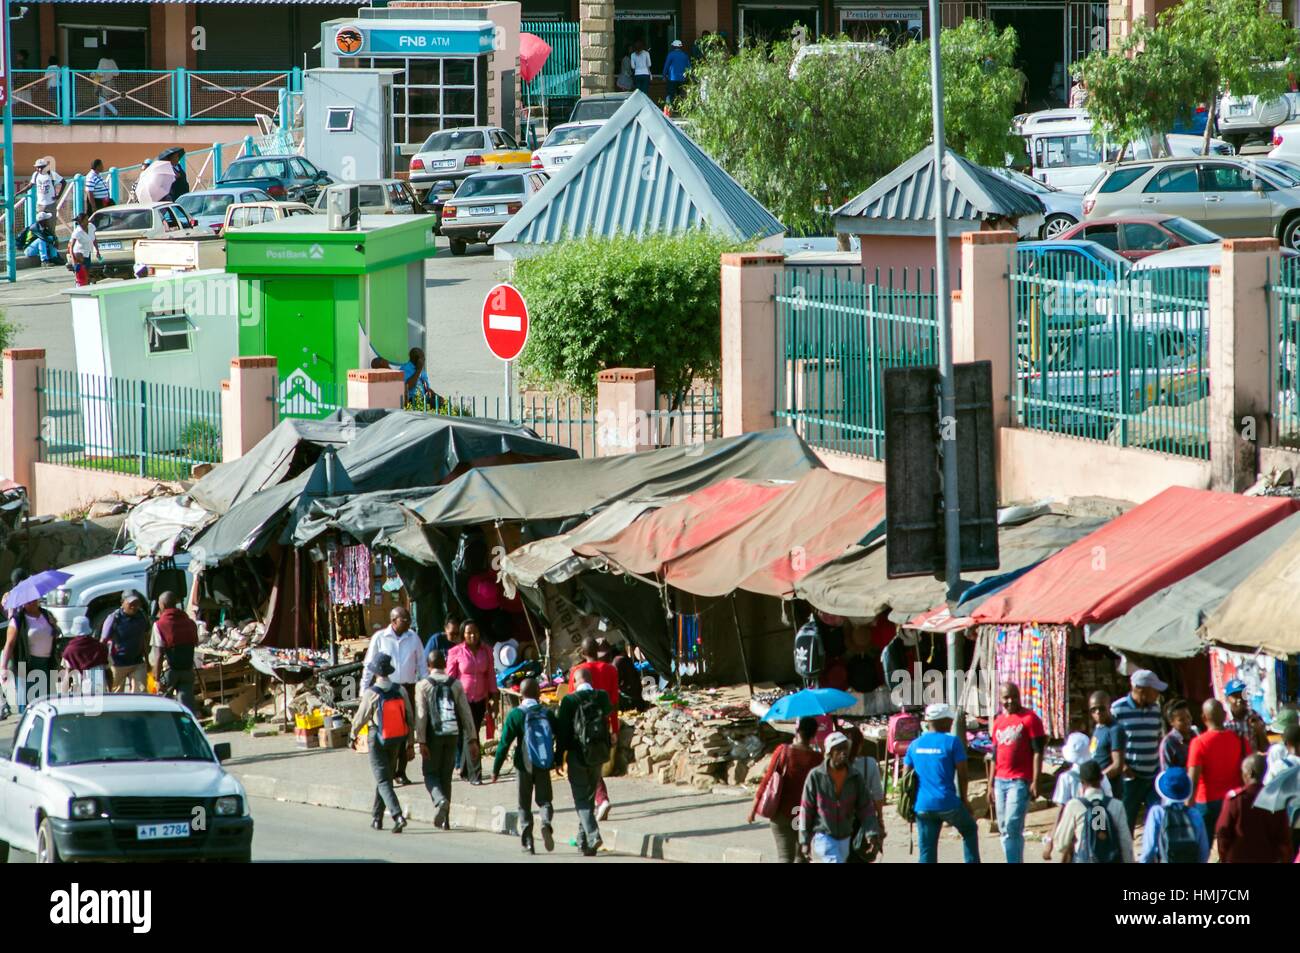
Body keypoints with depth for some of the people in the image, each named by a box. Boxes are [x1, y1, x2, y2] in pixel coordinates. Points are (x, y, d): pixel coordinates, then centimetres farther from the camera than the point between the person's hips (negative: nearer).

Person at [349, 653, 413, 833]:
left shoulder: (371, 693, -17)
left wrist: (353, 736, 10)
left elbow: (360, 718, -8)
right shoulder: (400, 691, -2)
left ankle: (397, 816, -22)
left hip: (377, 741, -5)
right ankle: (377, 818, 27)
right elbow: (410, 718, 2)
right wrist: (409, 744, 11)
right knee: (386, 778, 19)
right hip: (397, 740, 5)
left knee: (383, 781, -4)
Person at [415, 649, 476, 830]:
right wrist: (472, 740, 6)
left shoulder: (423, 685, -4)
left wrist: (421, 741, -12)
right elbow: (466, 713, 4)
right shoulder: (455, 684, 5)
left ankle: (440, 800, -24)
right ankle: (444, 820, 12)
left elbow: (421, 715, -11)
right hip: (452, 735, 3)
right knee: (446, 775, 12)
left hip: (433, 735, -3)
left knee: (431, 773, 7)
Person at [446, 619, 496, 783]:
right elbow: (450, 677, -2)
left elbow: (491, 675, 11)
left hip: (480, 700, 4)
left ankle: (464, 770, 24)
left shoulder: (486, 651, 5)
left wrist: (493, 696, 9)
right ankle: (474, 774, -11)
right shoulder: (455, 652, -5)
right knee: (470, 736, -10)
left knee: (473, 734, 10)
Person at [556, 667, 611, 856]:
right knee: (589, 797, 16)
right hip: (598, 754, 4)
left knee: (581, 798, -2)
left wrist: (559, 756, -2)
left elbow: (562, 729, -8)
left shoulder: (569, 700, -10)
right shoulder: (602, 697, 0)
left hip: (577, 755, -4)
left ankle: (592, 835, -21)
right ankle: (584, 839, 24)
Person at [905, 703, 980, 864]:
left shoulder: (915, 745, 8)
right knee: (969, 831, 23)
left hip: (923, 806, 4)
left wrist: (911, 802, 20)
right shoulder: (951, 743, -7)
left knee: (927, 852, 6)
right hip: (948, 803, -4)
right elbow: (962, 774, -6)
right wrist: (963, 799, 7)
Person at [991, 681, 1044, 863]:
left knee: (1012, 827, -14)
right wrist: (991, 784, 19)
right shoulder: (998, 722, 17)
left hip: (1020, 781, -7)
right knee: (1004, 827, 6)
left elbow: (1038, 752, -7)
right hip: (1000, 780, 7)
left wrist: (1035, 782, -13)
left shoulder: (1030, 719, -3)